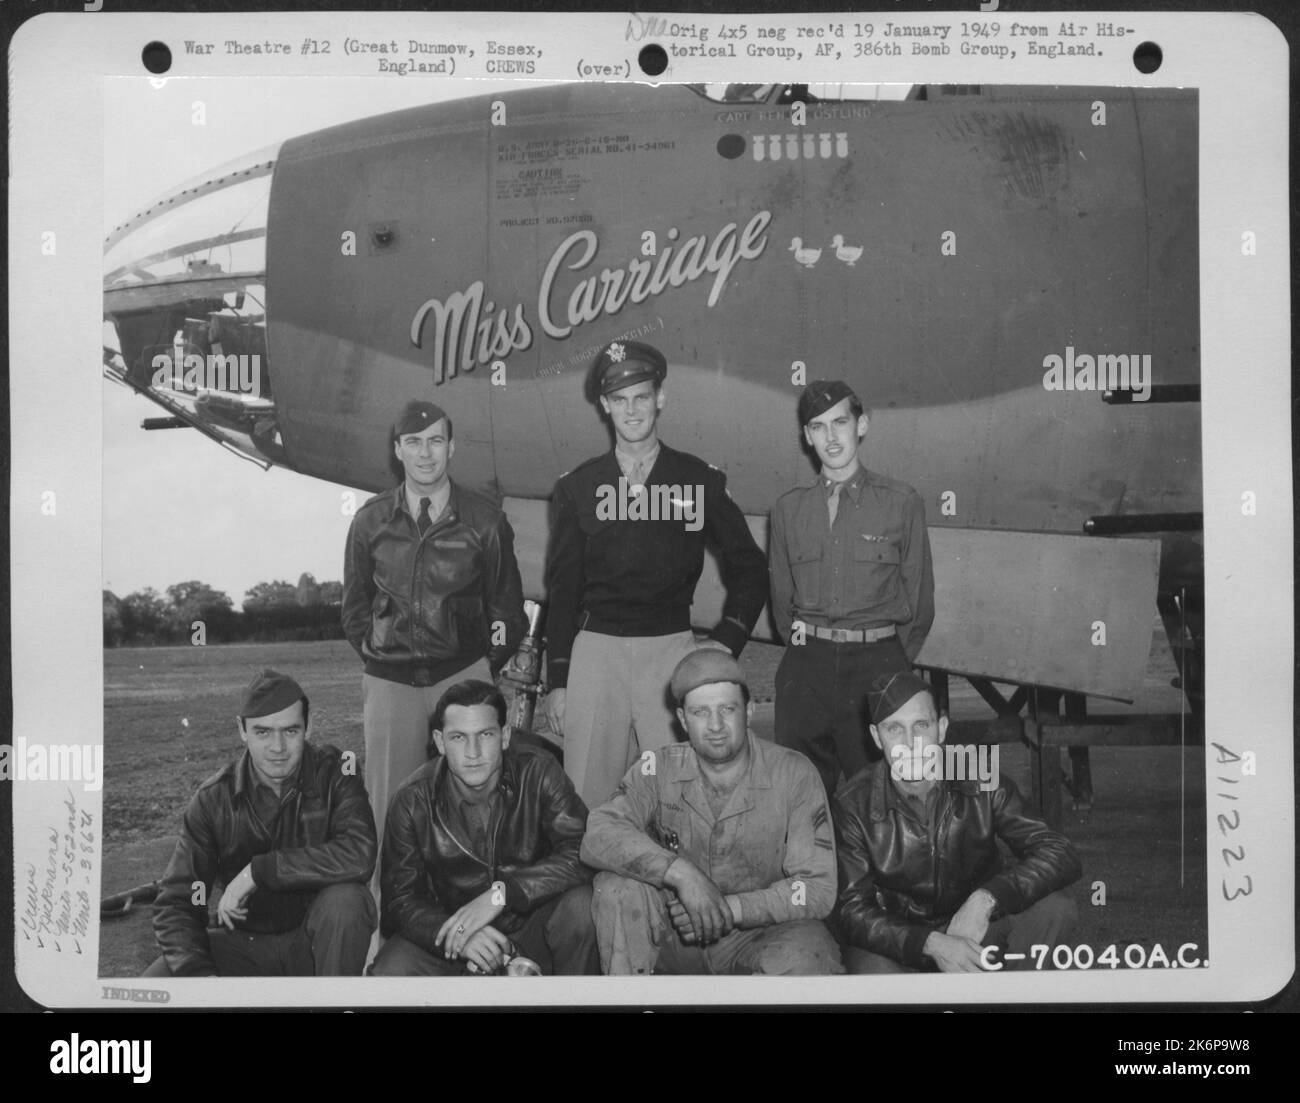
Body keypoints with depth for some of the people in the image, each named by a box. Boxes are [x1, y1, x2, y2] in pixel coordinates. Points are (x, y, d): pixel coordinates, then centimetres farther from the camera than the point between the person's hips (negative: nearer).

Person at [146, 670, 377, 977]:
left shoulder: (334, 773, -11)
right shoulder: (214, 799, -6)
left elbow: (359, 856, -29)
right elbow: (175, 905, -7)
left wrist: (257, 871, -27)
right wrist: (199, 972, -25)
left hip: (317, 937, -2)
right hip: (246, 944, 2)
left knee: (346, 900, -34)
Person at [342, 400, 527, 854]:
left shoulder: (485, 521, 3)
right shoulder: (370, 521, 7)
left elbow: (507, 605, 9)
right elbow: (354, 604, 16)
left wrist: (487, 669, 6)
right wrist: (375, 654, 9)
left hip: (464, 674, -1)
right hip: (389, 680, 1)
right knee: (389, 807, 1)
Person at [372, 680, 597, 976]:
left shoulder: (538, 772, -13)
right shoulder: (413, 801, -10)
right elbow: (400, 899, -10)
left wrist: (500, 894, -34)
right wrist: (459, 937, -30)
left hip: (530, 927, -1)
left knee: (581, 904, -30)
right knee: (389, 971, -25)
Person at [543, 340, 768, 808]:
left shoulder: (699, 480, 7)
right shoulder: (580, 486, 10)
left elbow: (748, 569, 13)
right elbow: (561, 588, 11)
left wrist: (726, 642, -1)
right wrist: (557, 680, 5)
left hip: (672, 647, -1)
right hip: (594, 648, 1)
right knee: (587, 799, 0)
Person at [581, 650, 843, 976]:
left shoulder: (794, 775, -11)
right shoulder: (658, 769, -5)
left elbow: (819, 888, -14)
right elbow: (598, 836, -21)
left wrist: (730, 909, -24)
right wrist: (680, 873, -34)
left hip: (760, 933, -2)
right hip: (677, 936, 2)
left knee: (803, 958, -35)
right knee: (618, 886, -25)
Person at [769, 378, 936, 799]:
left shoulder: (901, 502, 1)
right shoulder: (788, 508, 9)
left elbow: (919, 594, 6)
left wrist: (895, 662, 7)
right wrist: (801, 644, 11)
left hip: (878, 665, -2)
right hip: (805, 668, 2)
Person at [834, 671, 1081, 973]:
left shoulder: (982, 782, -12)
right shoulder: (854, 805, -15)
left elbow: (1060, 856, -19)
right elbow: (853, 911, -17)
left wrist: (984, 899, -36)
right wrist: (932, 943, -34)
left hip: (977, 929, 2)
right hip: (901, 939, -2)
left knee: (1056, 909, -24)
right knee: (870, 967, -36)